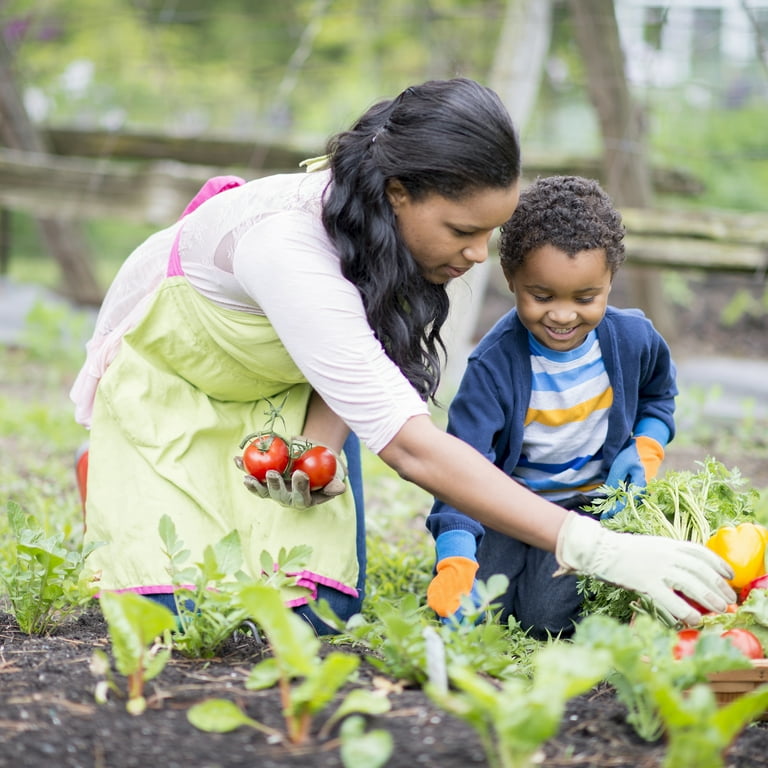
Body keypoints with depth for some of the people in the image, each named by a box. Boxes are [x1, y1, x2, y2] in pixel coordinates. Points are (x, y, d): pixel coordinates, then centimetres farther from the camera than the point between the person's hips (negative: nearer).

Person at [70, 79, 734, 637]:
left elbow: (361, 354, -6)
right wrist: (598, 550, -55)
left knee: (320, 611, -11)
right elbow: (407, 444, -50)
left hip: (283, 389, 5)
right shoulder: (286, 245, -45)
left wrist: (318, 446, -29)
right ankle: (108, 485, 14)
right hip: (168, 378, -5)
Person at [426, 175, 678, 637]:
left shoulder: (633, 339, -9)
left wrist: (646, 451, -6)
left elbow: (658, 396, 16)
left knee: (548, 617, -22)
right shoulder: (494, 365, -20)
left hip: (594, 502, 0)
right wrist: (456, 564, -41)